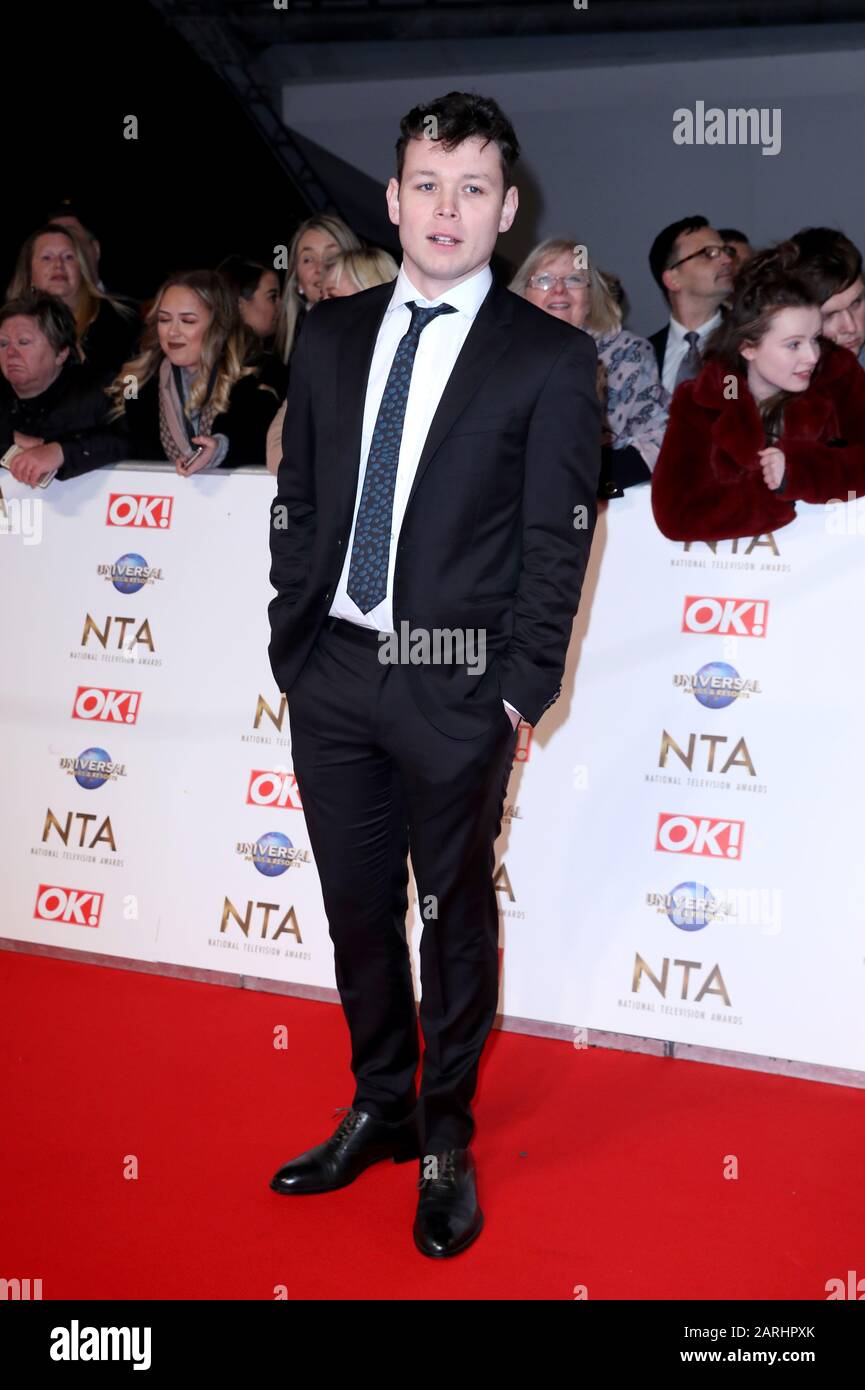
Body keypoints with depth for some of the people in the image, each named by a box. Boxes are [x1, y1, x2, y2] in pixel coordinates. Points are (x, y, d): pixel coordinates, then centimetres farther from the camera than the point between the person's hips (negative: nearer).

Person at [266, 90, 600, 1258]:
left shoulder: (550, 359, -4)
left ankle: (446, 1142, 29)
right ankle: (380, 1110, 36)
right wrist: (293, 647, 5)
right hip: (331, 676, 4)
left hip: (453, 688, -4)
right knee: (357, 911, 15)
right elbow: (296, 504, 10)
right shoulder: (330, 337, 8)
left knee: (456, 918, 10)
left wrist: (520, 691, -9)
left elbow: (558, 544, -5)